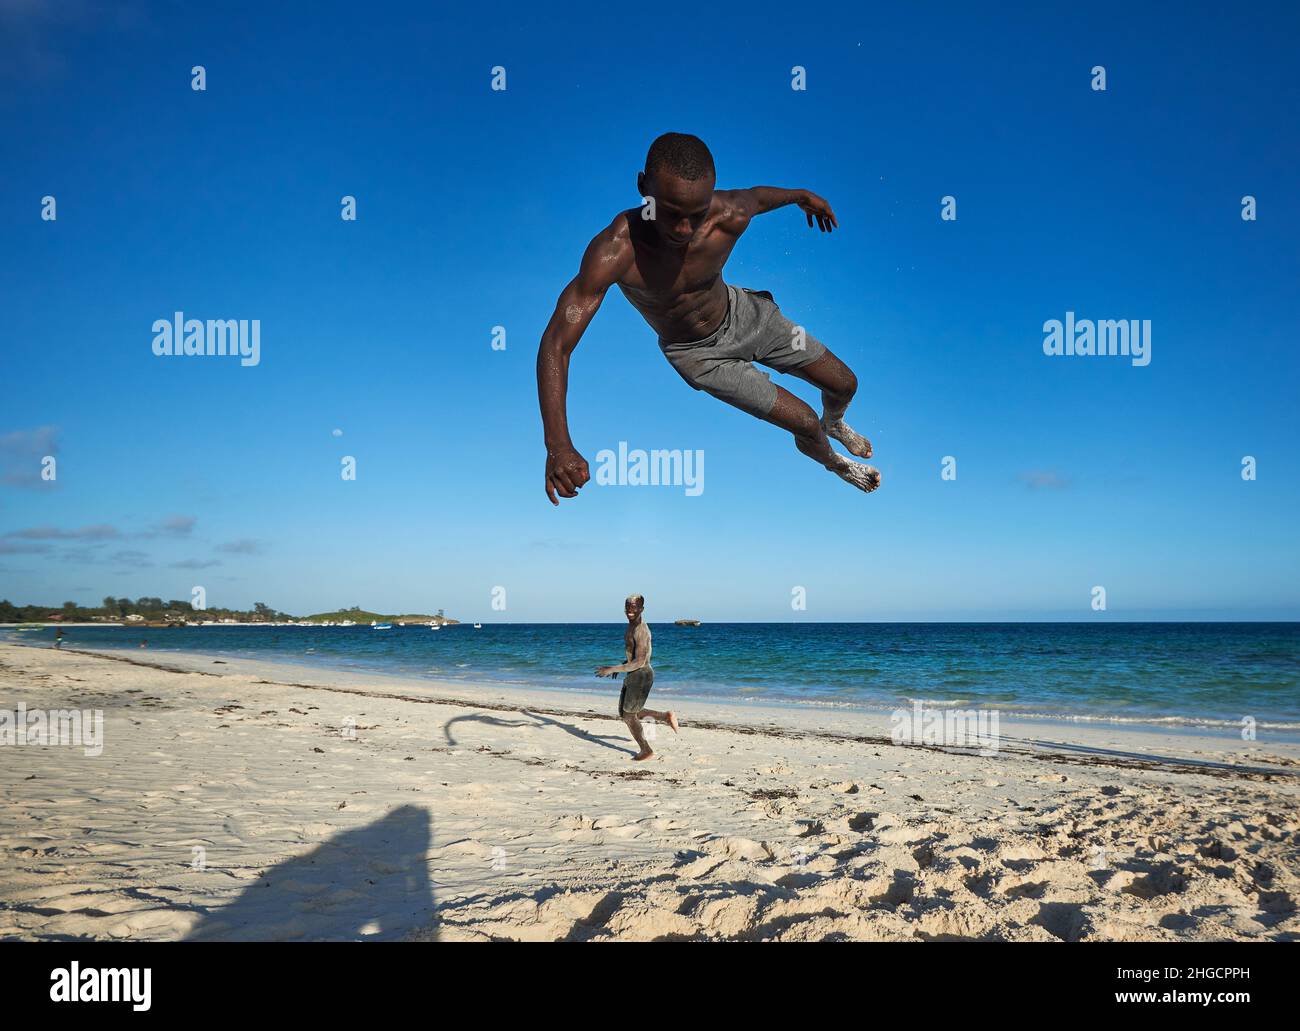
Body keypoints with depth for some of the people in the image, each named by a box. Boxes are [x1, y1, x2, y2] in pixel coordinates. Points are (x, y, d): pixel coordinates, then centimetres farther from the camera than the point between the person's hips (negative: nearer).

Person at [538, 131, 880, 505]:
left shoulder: (730, 216, -30)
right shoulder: (614, 251, -40)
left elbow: (757, 195, -3)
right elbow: (556, 344, -41)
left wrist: (803, 196, 19)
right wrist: (558, 446, -51)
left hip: (742, 311, 3)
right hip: (698, 354, -3)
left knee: (845, 384, 13)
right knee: (806, 425, -3)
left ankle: (835, 423, 54)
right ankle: (835, 462, 37)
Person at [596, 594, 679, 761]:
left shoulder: (641, 630, -22)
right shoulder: (632, 626, 9)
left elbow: (639, 662, -27)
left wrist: (612, 669, -25)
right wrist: (622, 665, 17)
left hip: (641, 676, -10)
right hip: (632, 675, 10)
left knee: (629, 716, 2)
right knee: (624, 713, 16)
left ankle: (645, 751, 20)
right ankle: (666, 716, 21)